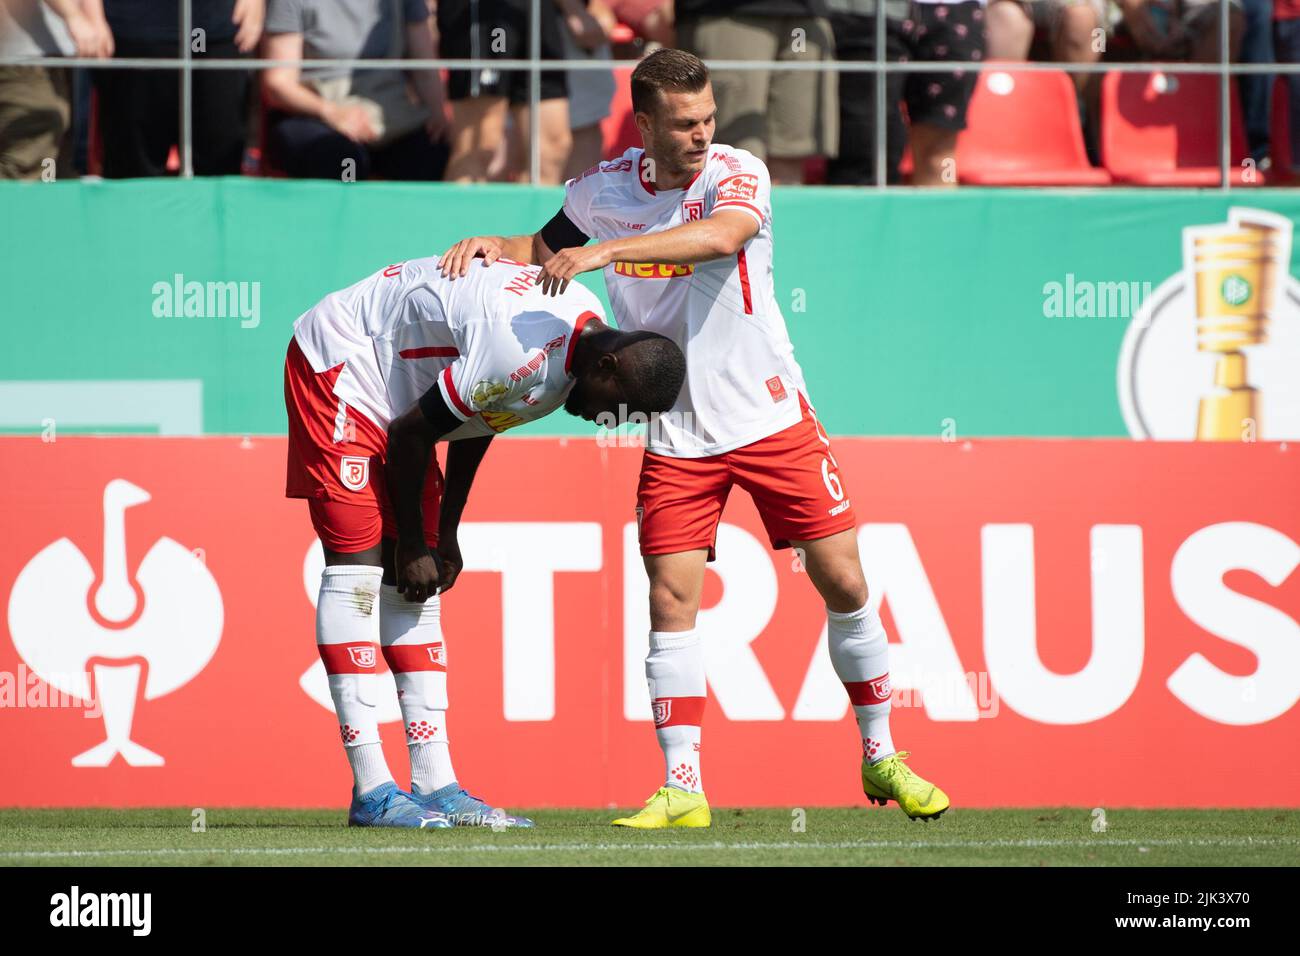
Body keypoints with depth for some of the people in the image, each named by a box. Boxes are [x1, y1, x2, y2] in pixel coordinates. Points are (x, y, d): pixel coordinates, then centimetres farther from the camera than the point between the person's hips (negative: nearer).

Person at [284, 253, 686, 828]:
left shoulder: (587, 323, -3)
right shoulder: (526, 354, -32)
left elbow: (478, 421, 9)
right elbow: (411, 435, -22)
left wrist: (444, 536, 10)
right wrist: (412, 545, -8)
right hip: (341, 363, -10)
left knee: (412, 586, 6)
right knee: (358, 565, -13)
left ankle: (436, 786, 5)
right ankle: (371, 794, -16)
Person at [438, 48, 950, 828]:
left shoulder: (738, 174, -13)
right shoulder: (604, 192, -2)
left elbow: (720, 235, -35)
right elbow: (547, 249, 18)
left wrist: (606, 251, -41)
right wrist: (493, 247, -3)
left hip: (771, 415, -2)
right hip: (676, 436, 2)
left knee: (844, 585, 0)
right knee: (671, 600, -8)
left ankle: (881, 759, 16)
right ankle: (683, 790, -4)